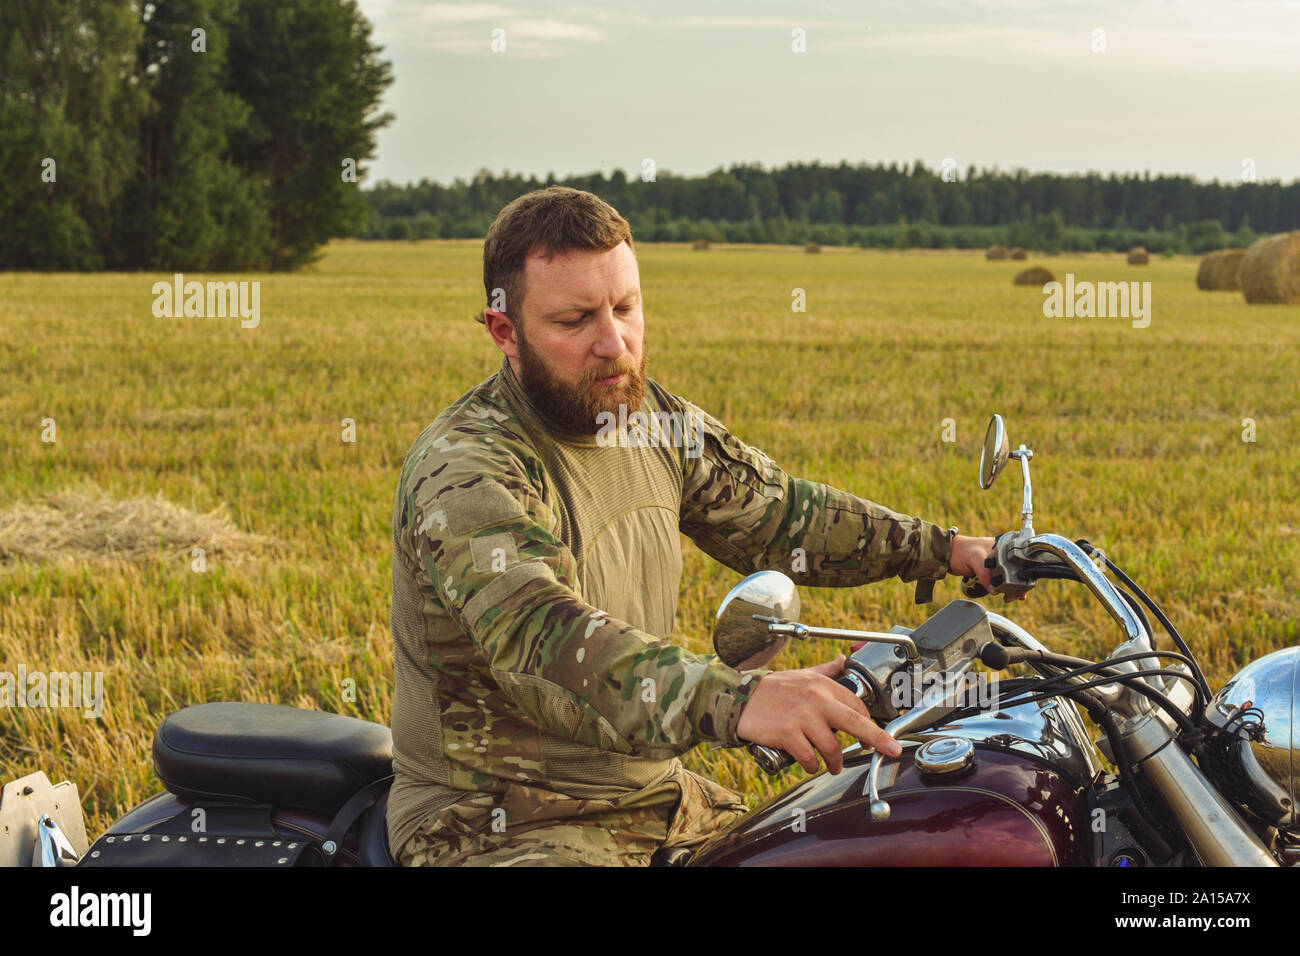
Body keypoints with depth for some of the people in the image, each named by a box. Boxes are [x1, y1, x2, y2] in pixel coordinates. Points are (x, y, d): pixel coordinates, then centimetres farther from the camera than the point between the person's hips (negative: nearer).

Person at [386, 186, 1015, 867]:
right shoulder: (464, 471, -23)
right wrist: (735, 700, -54)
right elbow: (539, 640, -40)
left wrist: (939, 549, 10)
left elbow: (772, 509, 19)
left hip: (653, 792, 9)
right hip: (497, 826, -8)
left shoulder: (648, 417, 4)